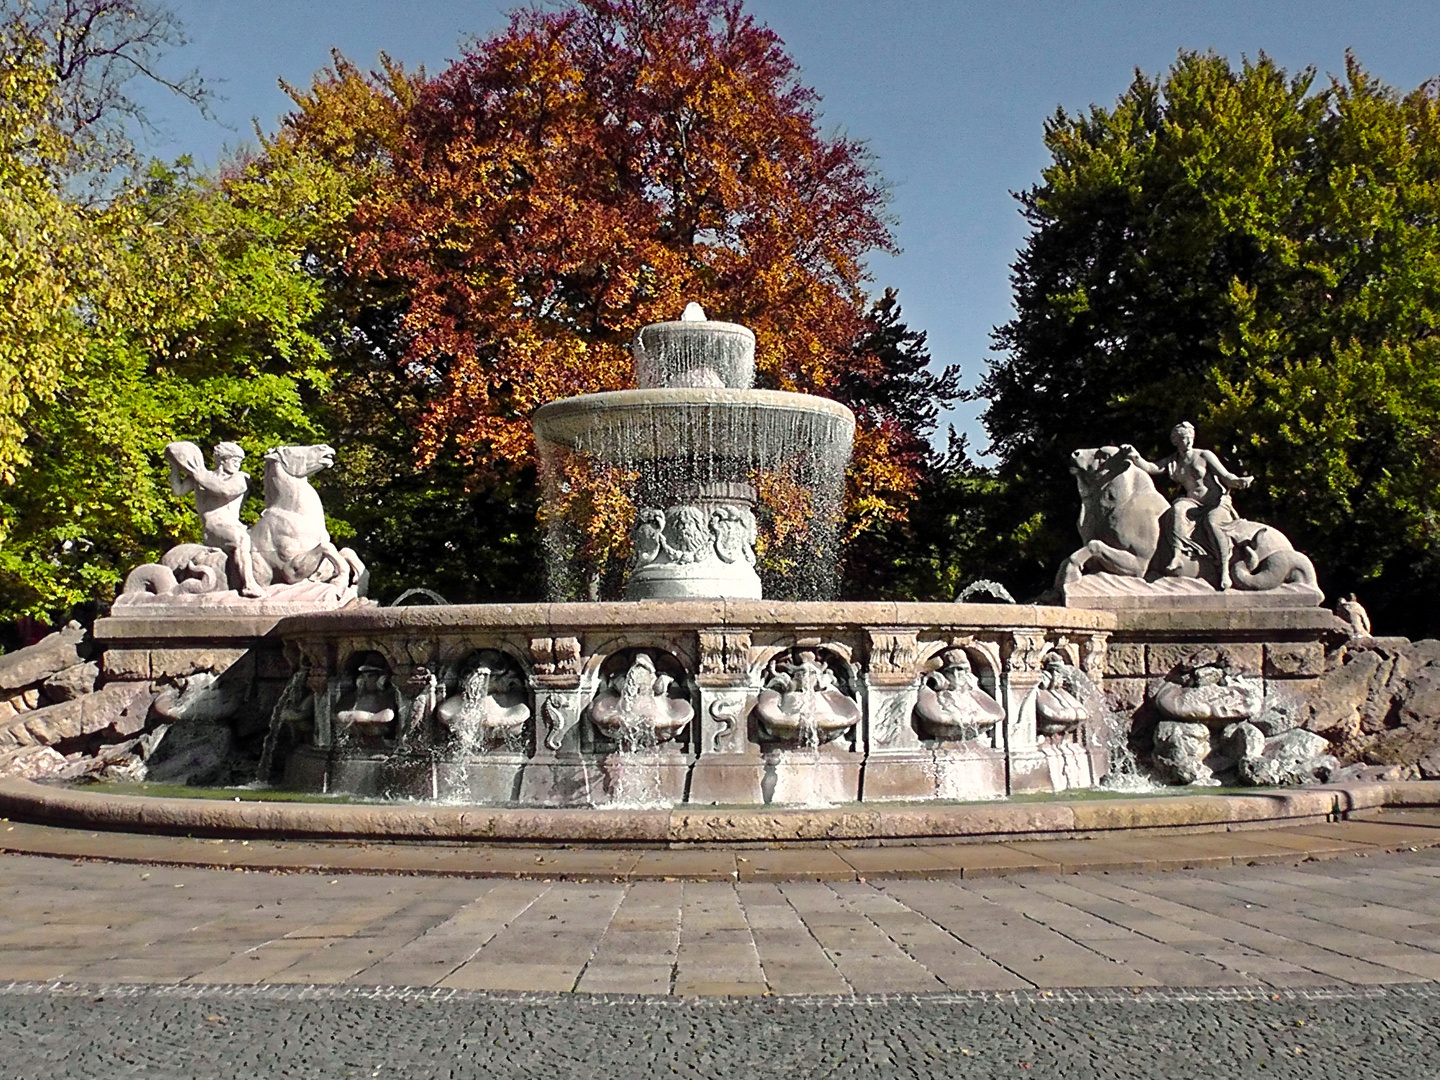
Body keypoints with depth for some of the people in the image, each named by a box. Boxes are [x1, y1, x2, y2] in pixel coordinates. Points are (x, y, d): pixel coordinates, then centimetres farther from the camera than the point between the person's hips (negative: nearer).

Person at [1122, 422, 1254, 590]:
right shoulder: (1172, 463, 14)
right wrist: (1135, 457, -17)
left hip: (1217, 502, -2)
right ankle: (1177, 555, -44)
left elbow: (1225, 476, -2)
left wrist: (1238, 481, -24)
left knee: (1211, 522, -35)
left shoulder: (1204, 456, 4)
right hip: (1193, 503, 2)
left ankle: (1225, 570, -33)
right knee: (1179, 510, -31)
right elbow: (1149, 467, 3)